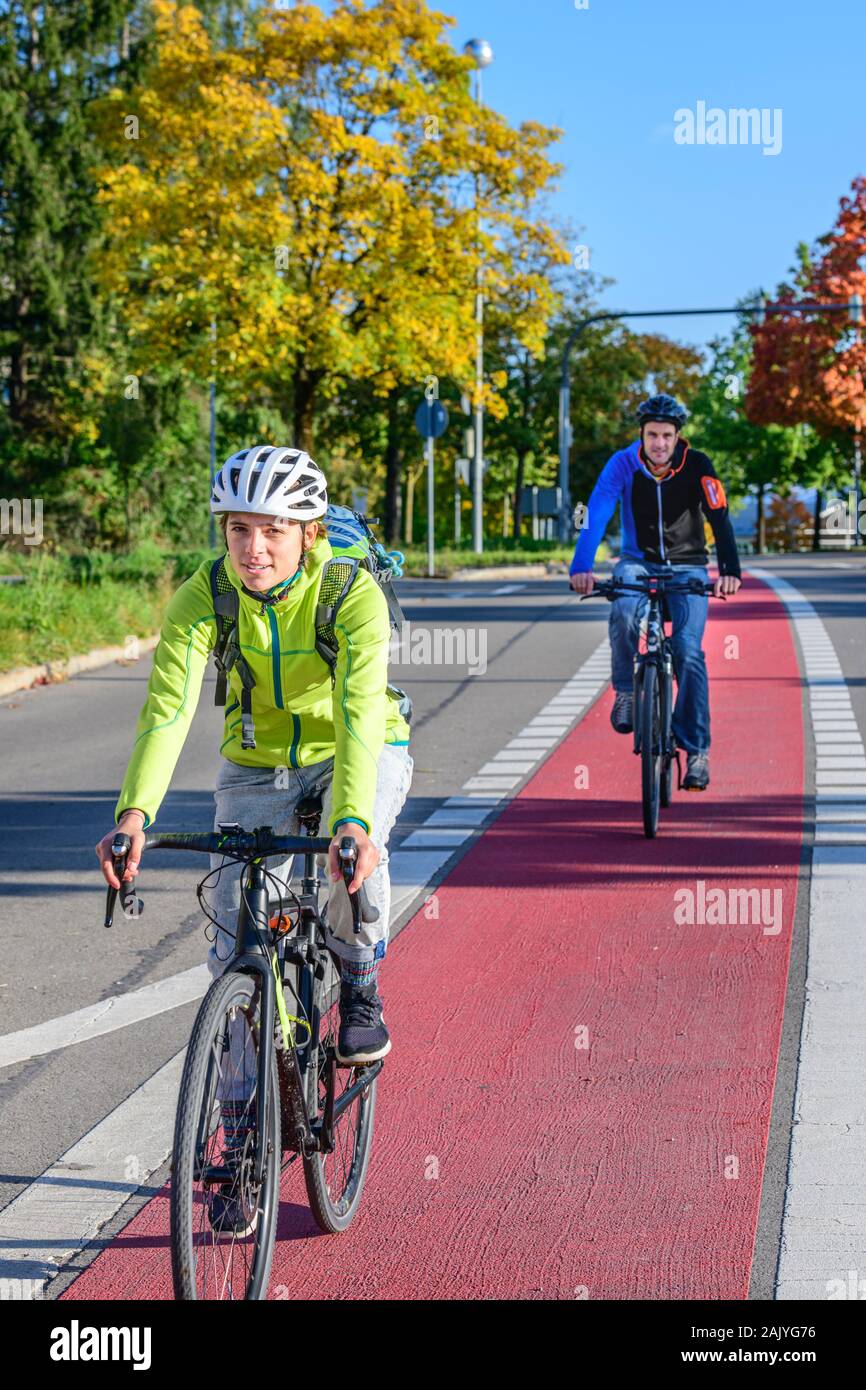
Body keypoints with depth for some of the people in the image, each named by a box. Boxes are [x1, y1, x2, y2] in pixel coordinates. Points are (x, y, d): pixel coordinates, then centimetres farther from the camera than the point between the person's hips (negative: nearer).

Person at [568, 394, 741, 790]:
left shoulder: (696, 466, -13)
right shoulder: (623, 464, -13)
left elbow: (720, 519, -22)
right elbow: (596, 515, -23)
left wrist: (730, 570, -38)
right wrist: (581, 568, -39)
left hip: (687, 567, 0)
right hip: (638, 563, 0)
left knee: (689, 653, -18)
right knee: (623, 615, -34)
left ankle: (697, 749, -11)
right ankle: (625, 691, -9)